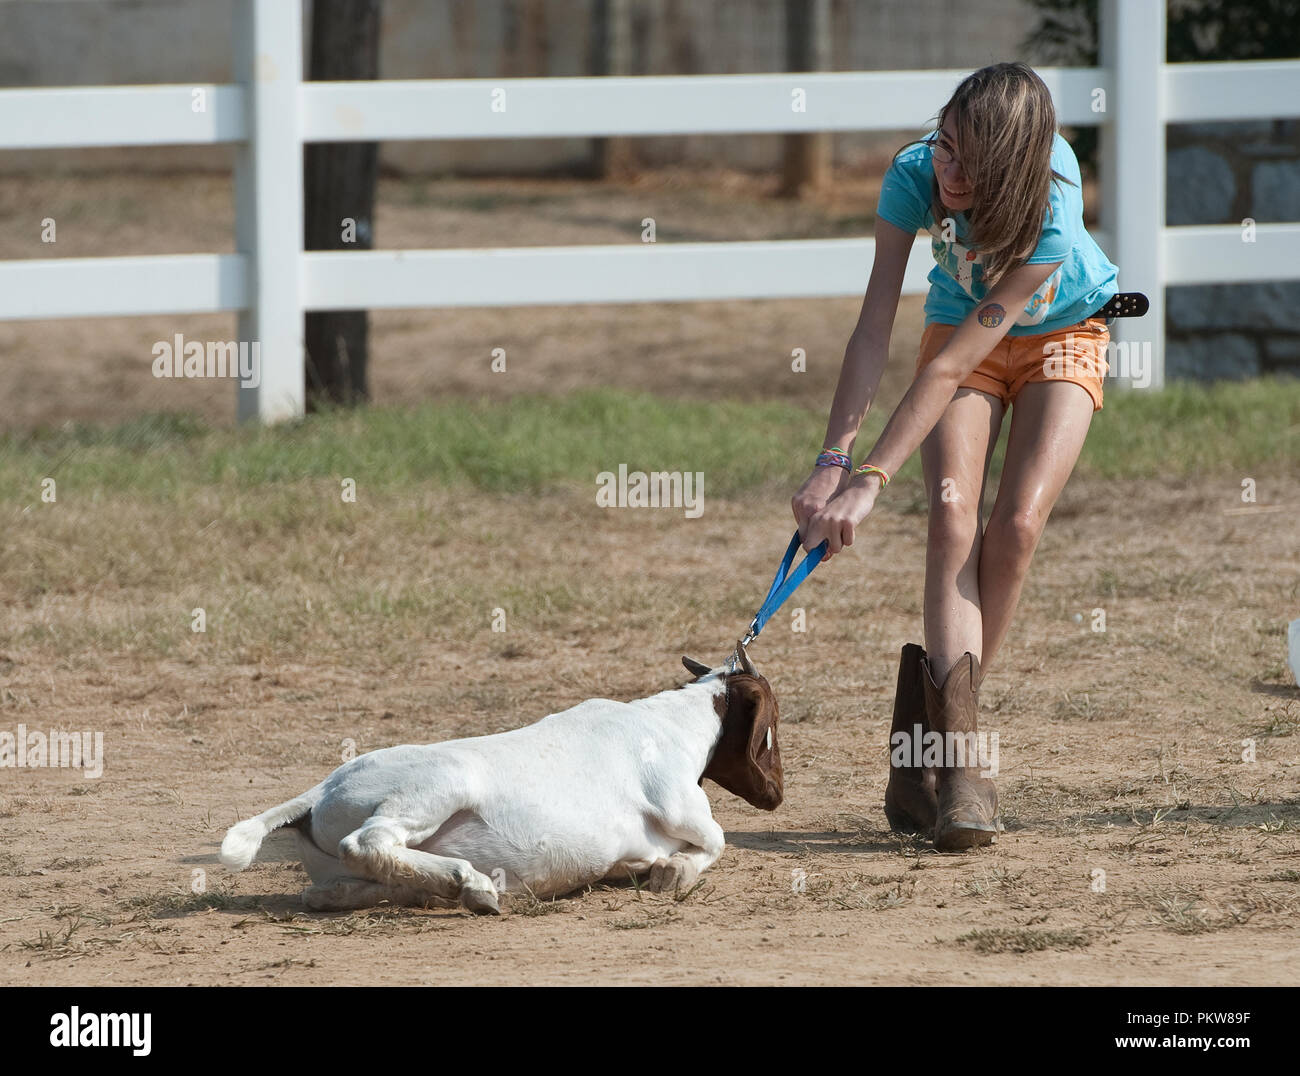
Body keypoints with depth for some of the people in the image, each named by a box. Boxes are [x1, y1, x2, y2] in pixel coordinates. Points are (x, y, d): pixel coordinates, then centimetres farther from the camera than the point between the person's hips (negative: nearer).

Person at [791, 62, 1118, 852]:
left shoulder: (1053, 216, -39)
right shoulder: (915, 176, -30)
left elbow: (953, 366, -39)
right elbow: (875, 327, -27)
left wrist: (872, 479, -41)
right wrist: (833, 461, -35)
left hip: (1063, 335, -2)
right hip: (961, 325, 2)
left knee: (1017, 524, -19)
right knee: (954, 519, -18)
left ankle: (934, 727, 0)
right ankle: (959, 765, -26)